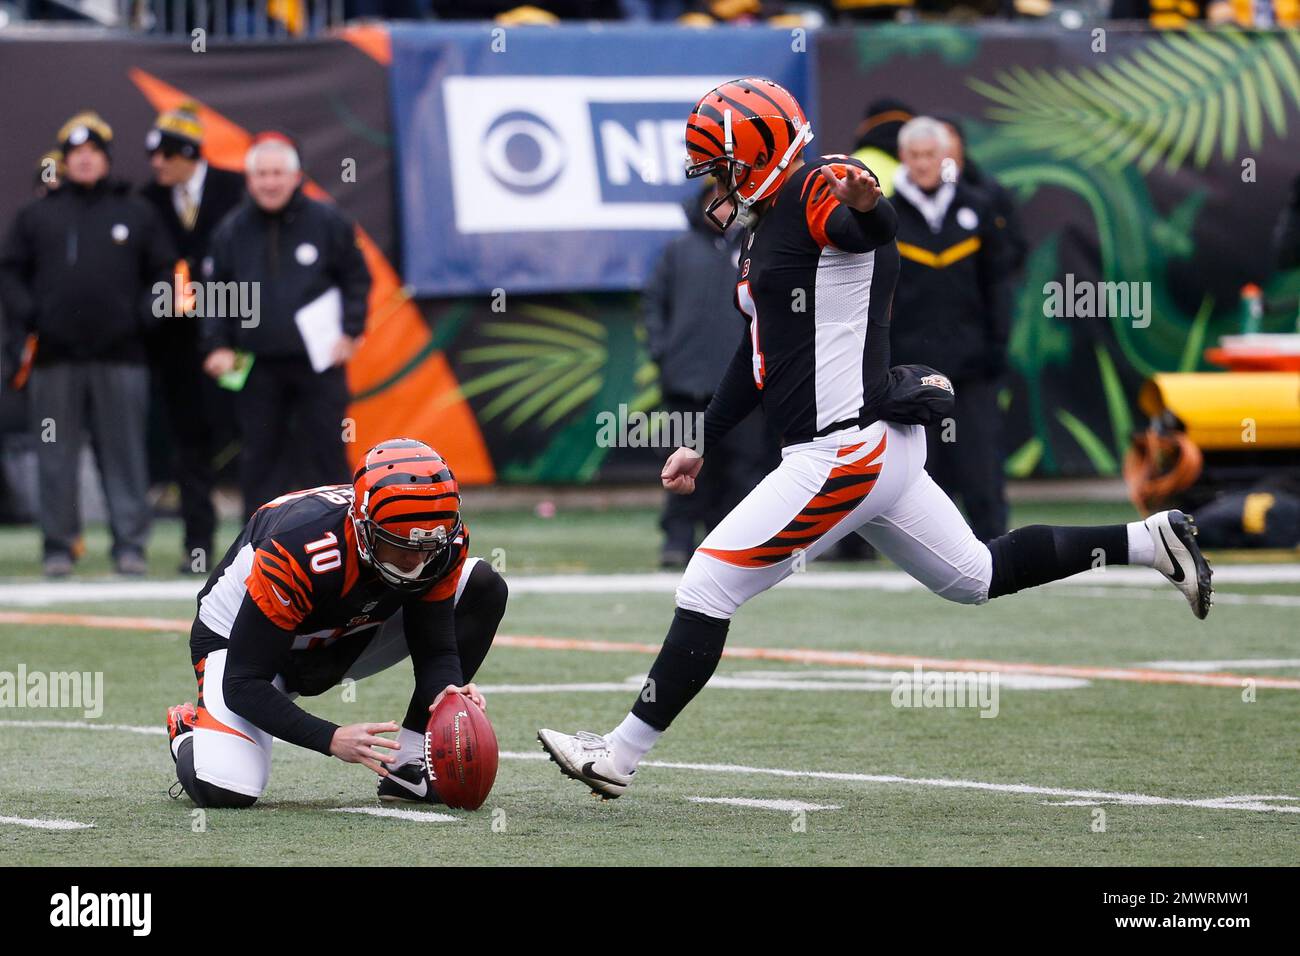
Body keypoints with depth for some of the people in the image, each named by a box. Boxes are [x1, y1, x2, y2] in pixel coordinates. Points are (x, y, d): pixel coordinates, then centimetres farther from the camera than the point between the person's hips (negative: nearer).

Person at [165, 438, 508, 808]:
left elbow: (435, 650, -13)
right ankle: (189, 732, 8)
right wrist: (332, 739, -45)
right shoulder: (299, 554, -39)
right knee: (224, 789, -31)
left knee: (484, 587, -10)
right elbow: (242, 685, -33)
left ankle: (409, 766, -9)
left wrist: (448, 694, -38)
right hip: (237, 642, -6)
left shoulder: (444, 541, -23)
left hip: (343, 638, 6)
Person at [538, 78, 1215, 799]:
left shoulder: (817, 194, -14)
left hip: (847, 452, -11)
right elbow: (760, 352, 27)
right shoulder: (766, 228, 17)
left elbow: (877, 227, -39)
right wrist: (702, 446, 31)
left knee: (709, 585, -9)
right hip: (878, 446, 11)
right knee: (977, 576, 20)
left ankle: (619, 756, -5)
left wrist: (866, 207, -63)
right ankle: (1146, 541, 22)